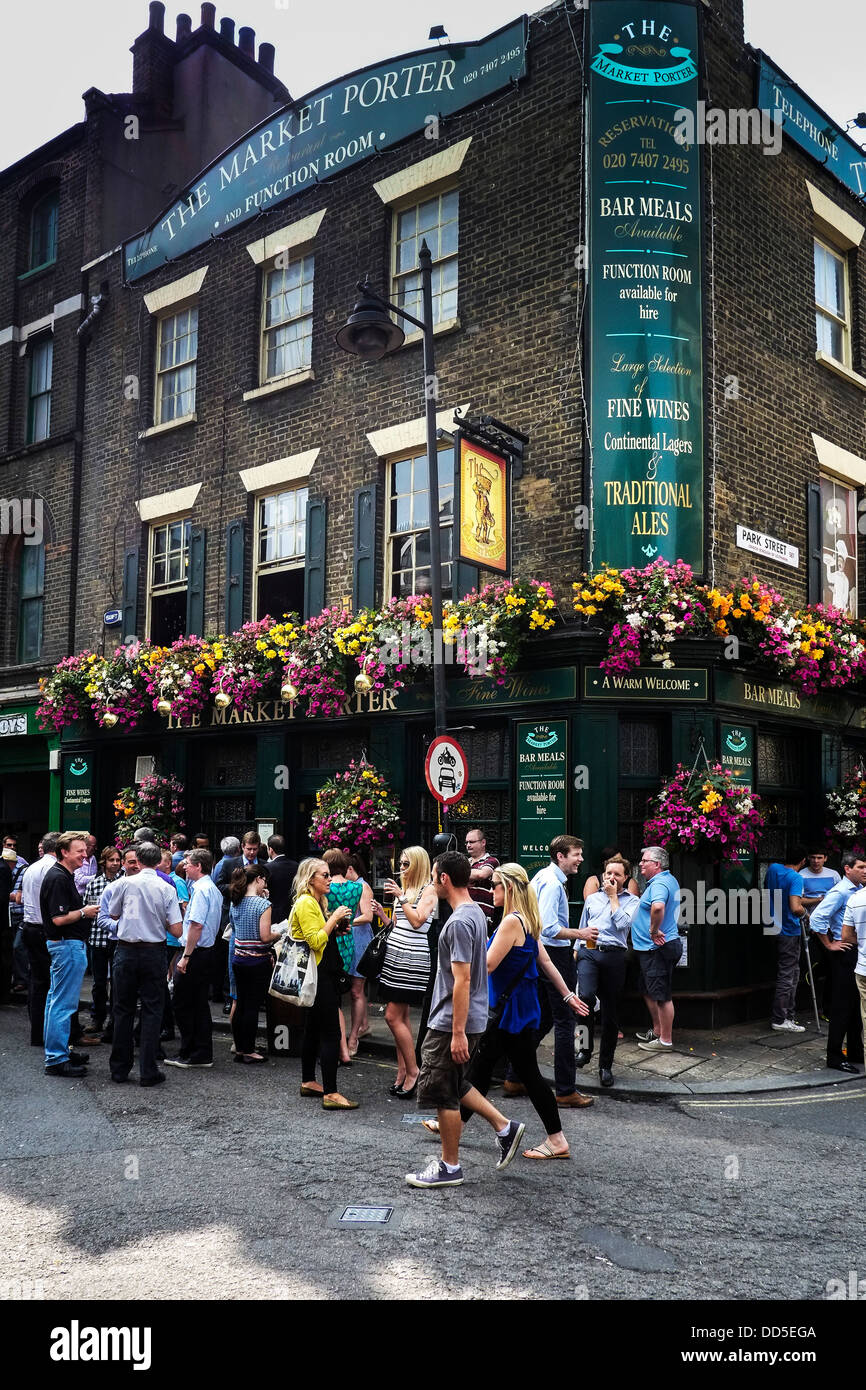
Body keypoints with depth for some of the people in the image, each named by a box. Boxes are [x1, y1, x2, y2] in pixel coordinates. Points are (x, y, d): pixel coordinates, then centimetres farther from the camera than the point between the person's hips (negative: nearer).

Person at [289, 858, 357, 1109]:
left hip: (322, 974, 11)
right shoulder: (306, 903, -15)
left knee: (313, 1029, 17)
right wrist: (334, 918, -19)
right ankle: (330, 1094, -11)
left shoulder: (316, 902, 17)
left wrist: (337, 927, 9)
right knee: (331, 1033, -11)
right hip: (318, 975, -11)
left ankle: (308, 1082, 27)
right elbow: (315, 941, -21)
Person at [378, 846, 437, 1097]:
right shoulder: (403, 889, 17)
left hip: (412, 959, -8)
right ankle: (403, 1072, 13)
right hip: (393, 954, 8)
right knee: (401, 1017, 8)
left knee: (393, 1016, -9)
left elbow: (417, 921, -16)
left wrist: (401, 898, -14)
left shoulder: (428, 890, -5)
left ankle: (412, 1069, 0)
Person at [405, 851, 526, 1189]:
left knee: (442, 1094, 2)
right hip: (470, 1019, 10)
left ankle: (449, 1167, 14)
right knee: (455, 1086, 21)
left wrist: (458, 1032, -23)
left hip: (452, 1023, -10)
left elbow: (462, 980, -24)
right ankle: (504, 1127, 23)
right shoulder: (476, 912, 10)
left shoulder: (459, 922, -21)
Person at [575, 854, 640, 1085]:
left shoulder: (631, 900, 11)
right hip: (588, 953, 1)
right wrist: (577, 951, 18)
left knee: (611, 1013, 3)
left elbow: (622, 923, -8)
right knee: (585, 996, -27)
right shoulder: (592, 898, 21)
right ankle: (585, 1047, -10)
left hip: (614, 956, -1)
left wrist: (613, 896, 0)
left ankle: (605, 1065, 14)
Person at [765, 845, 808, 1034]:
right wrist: (804, 912, -7)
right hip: (789, 932, -8)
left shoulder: (773, 868, 3)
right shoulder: (796, 878, -19)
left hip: (774, 928, 8)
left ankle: (789, 1016, 26)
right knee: (786, 976, -2)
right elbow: (796, 908, -31)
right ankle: (779, 1020, 2)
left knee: (792, 974, 20)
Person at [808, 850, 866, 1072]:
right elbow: (816, 918, -23)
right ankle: (834, 1057, 2)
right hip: (844, 953, -8)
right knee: (842, 1005, -5)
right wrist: (830, 945, -16)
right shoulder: (840, 892, -16)